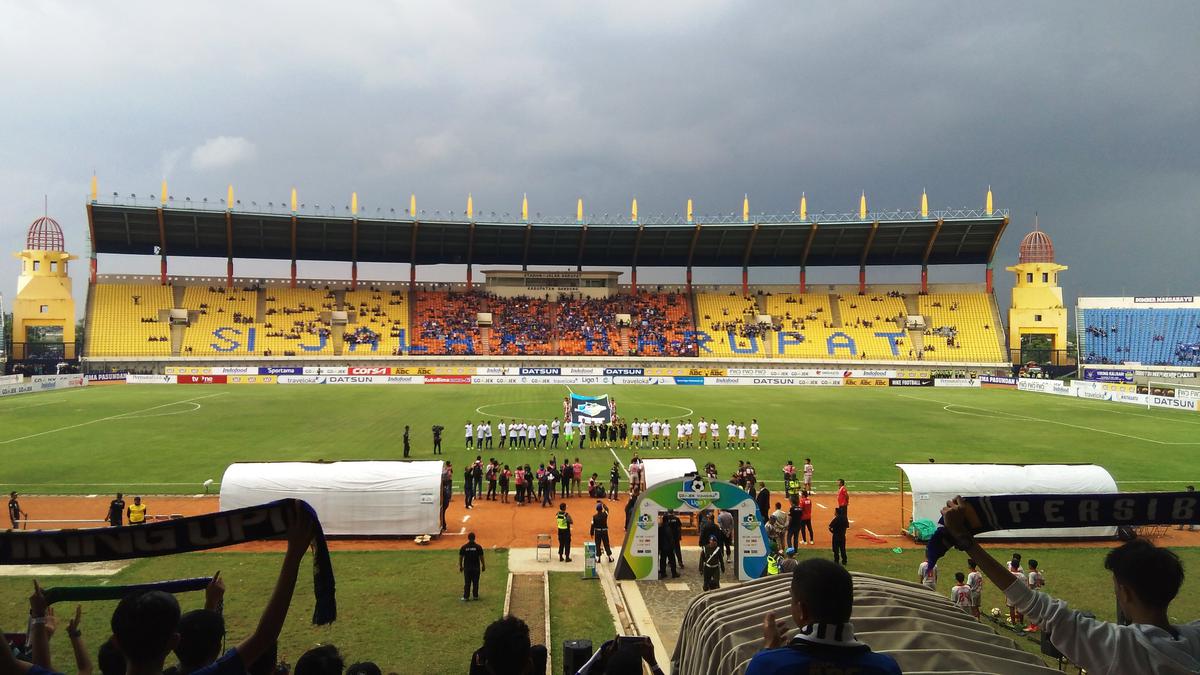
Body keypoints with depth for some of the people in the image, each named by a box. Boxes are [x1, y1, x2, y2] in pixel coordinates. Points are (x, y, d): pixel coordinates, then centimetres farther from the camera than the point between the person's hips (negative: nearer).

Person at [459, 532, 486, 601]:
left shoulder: (463, 547, -4)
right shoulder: (478, 547, -7)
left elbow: (460, 557, 0)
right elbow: (481, 557, -3)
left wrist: (460, 566, 13)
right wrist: (483, 566, 9)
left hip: (467, 568, 1)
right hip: (476, 567, -1)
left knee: (467, 583, 7)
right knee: (475, 583, 9)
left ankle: (466, 597, 8)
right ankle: (475, 596, 14)